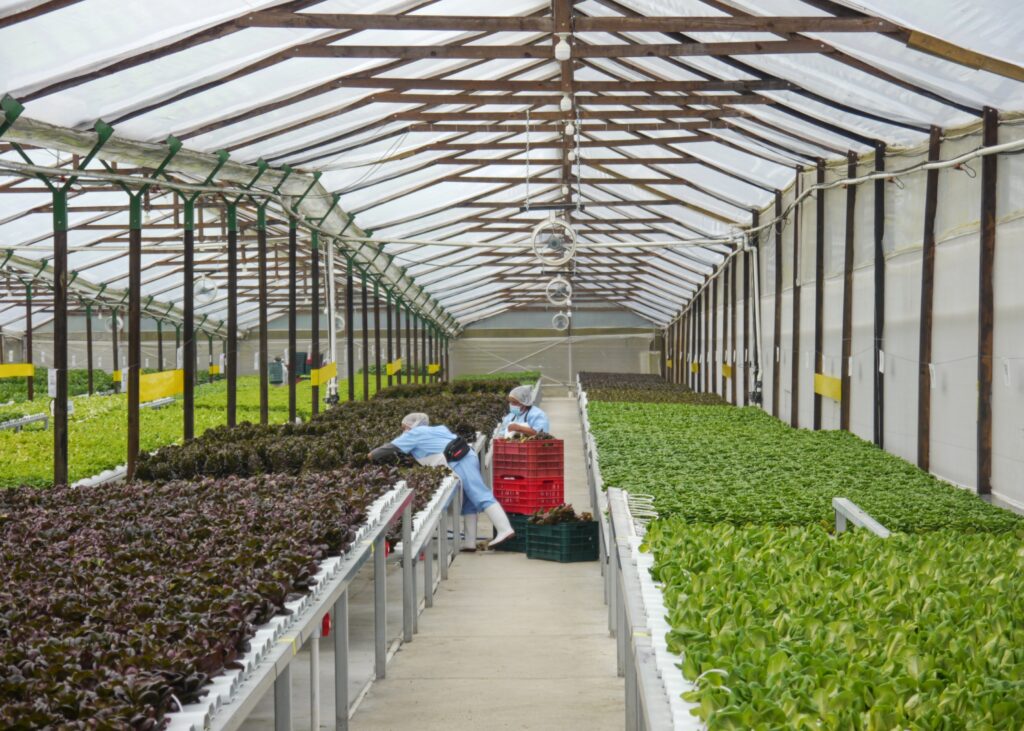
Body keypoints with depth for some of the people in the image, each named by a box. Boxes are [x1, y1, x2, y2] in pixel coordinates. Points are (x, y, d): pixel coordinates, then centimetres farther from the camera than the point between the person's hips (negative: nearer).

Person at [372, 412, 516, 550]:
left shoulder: (415, 434, 6)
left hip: (459, 463, -9)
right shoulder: (436, 430, 30)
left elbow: (391, 447, 6)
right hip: (468, 458, 9)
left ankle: (505, 530, -25)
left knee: (481, 496, -16)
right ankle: (470, 542, 8)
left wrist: (373, 454, 21)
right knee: (468, 503, 8)